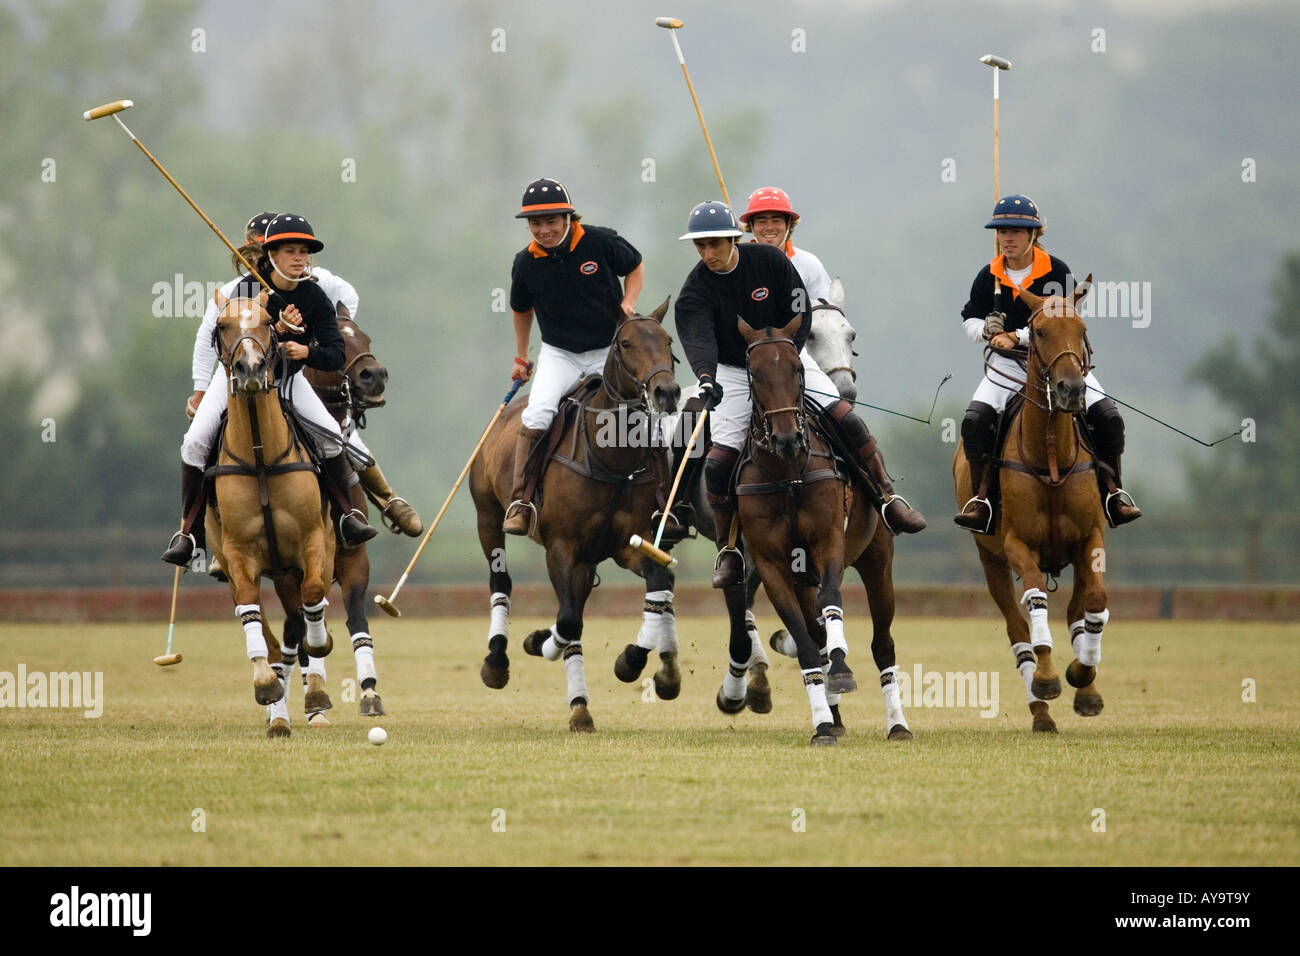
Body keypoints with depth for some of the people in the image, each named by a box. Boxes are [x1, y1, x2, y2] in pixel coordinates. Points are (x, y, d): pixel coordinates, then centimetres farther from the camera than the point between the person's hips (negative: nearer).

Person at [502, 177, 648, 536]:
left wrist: (628, 303, -11)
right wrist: (521, 357, 17)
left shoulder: (601, 242, -14)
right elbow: (521, 309, 11)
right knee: (537, 415, -24)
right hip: (559, 354, 0)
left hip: (610, 348, 0)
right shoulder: (527, 263, -9)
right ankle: (521, 502, -22)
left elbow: (635, 267, 6)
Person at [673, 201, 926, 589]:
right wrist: (706, 378, -54)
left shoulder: (770, 261, -13)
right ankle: (728, 551, 3)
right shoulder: (695, 292, -17)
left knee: (845, 417, -15)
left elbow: (801, 316, -9)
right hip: (733, 372, -1)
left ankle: (889, 501, -3)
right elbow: (698, 340, -34)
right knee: (719, 461, -13)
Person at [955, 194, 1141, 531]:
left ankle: (1113, 493, 1)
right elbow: (970, 318, 11)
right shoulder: (989, 278, 0)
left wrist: (1018, 337, -19)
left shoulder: (1056, 271, -7)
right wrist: (987, 330, -13)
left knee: (1108, 417, -15)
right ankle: (981, 501, -17)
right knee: (974, 420, -23)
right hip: (1008, 365, 1)